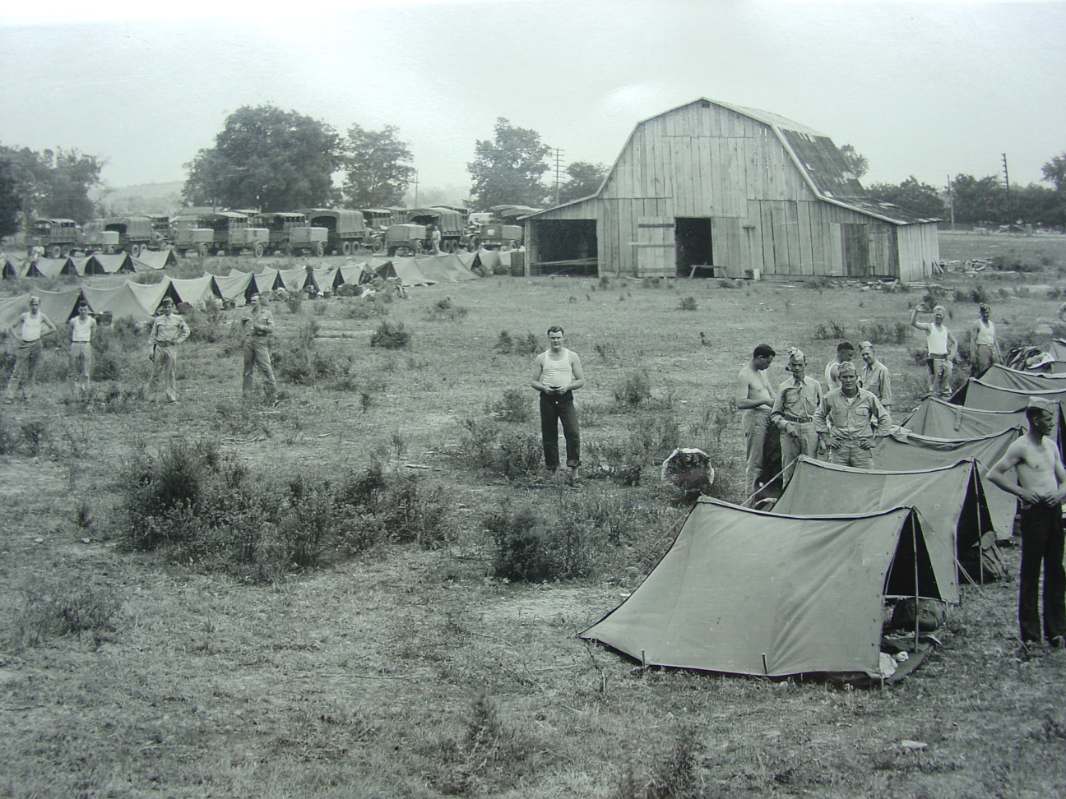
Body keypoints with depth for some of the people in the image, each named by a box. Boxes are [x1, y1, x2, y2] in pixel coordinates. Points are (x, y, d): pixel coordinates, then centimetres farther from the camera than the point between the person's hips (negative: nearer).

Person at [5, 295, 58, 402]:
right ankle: (10, 396, -5)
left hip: (36, 345, 0)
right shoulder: (24, 316, 5)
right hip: (24, 345, 0)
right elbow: (11, 328, 12)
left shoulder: (42, 316, 3)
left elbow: (53, 328, 6)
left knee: (32, 371, 2)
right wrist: (16, 337, -2)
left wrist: (41, 335, 1)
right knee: (18, 371, -4)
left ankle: (27, 395, 9)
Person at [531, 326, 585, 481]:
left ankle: (572, 466, -10)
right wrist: (544, 388, -11)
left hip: (565, 397, -1)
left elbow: (581, 380, 4)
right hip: (547, 398, 2)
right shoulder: (541, 358, 9)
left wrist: (567, 387, -13)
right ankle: (551, 468, 13)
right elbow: (534, 382, 10)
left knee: (573, 433, -16)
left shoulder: (572, 356, 5)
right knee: (549, 435, 4)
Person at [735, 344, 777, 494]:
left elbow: (772, 393, 24)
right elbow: (740, 403, -22)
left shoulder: (762, 372, 14)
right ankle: (752, 492, 2)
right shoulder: (744, 375, -13)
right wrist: (764, 401, -25)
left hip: (768, 417, 9)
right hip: (754, 417, -9)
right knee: (754, 459, -4)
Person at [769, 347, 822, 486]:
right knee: (788, 469, 1)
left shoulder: (815, 385, 8)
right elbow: (775, 414, 8)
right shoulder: (784, 387, 6)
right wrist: (786, 425, -9)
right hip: (789, 430, 0)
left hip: (810, 429, 0)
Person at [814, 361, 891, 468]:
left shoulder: (868, 397, 1)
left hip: (862, 447, -1)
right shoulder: (830, 398, 3)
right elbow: (819, 416, 18)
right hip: (838, 447, 1)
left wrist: (875, 438, 6)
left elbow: (885, 419, 12)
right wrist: (825, 438, 10)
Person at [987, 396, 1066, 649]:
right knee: (1030, 573, -2)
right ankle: (1030, 633, 5)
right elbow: (994, 474, -12)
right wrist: (1021, 492, -14)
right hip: (1034, 513, -7)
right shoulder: (1021, 447, -7)